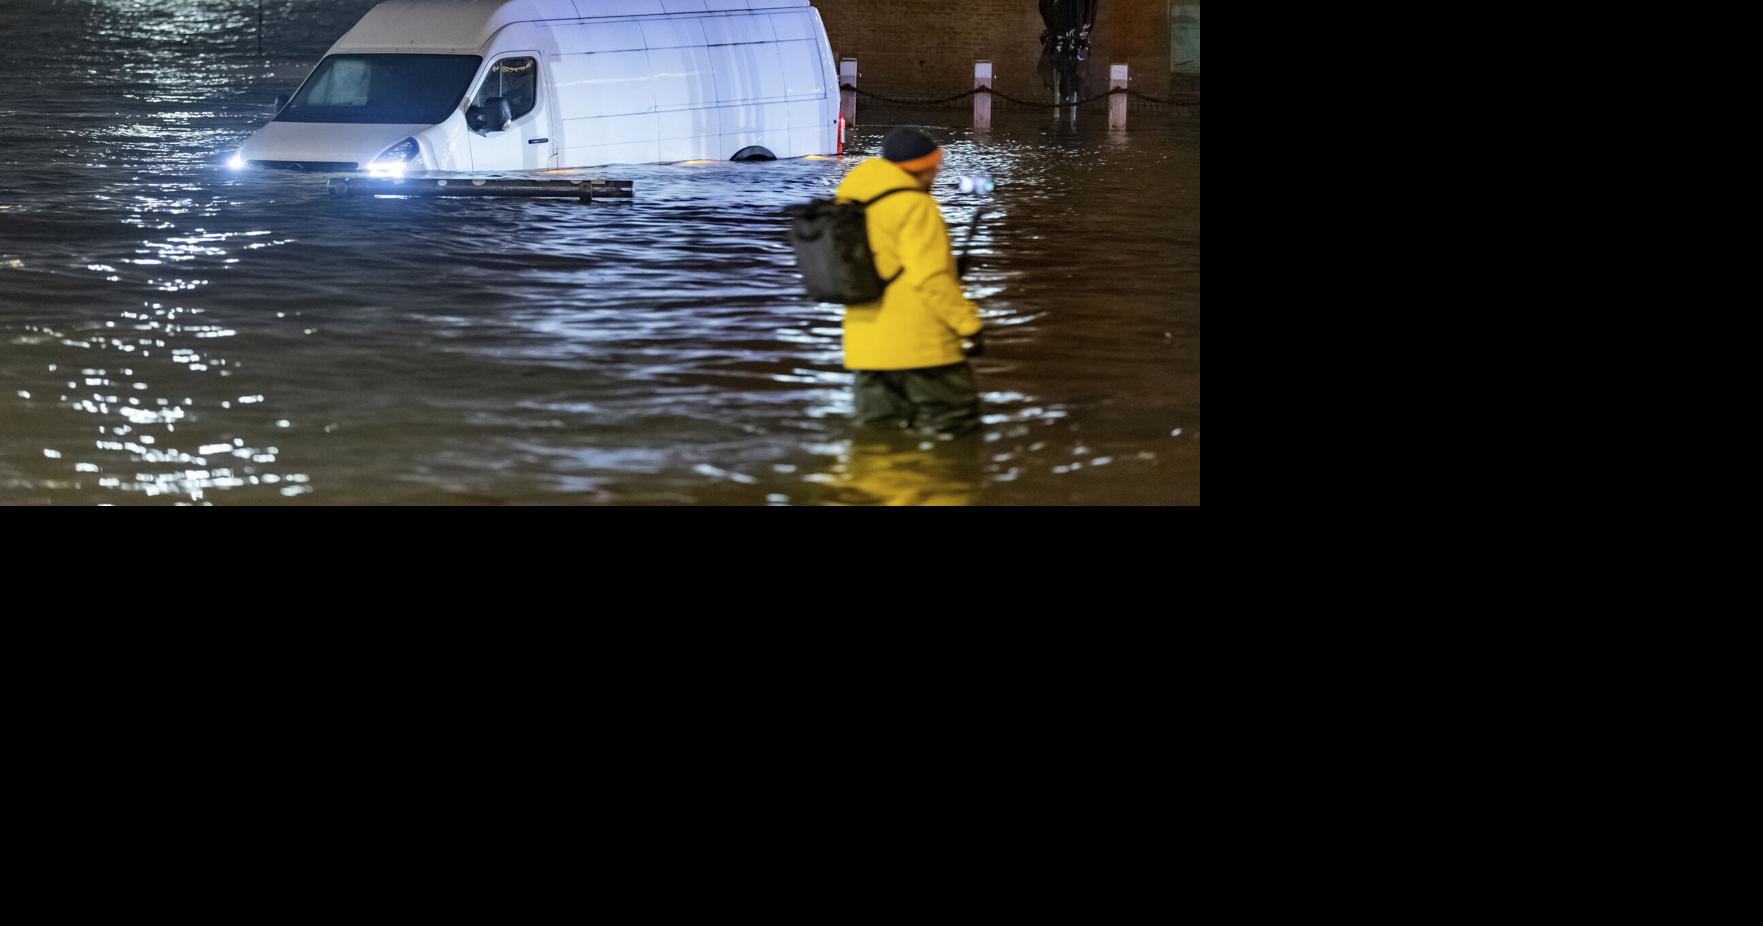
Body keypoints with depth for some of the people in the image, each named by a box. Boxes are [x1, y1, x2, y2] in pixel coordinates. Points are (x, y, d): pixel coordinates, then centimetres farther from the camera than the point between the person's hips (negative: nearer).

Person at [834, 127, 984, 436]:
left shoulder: (849, 199, 11)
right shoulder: (914, 205, -15)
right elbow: (930, 277, -20)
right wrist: (968, 323, -15)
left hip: (864, 342, 8)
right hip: (916, 342, -8)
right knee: (956, 417, 4)